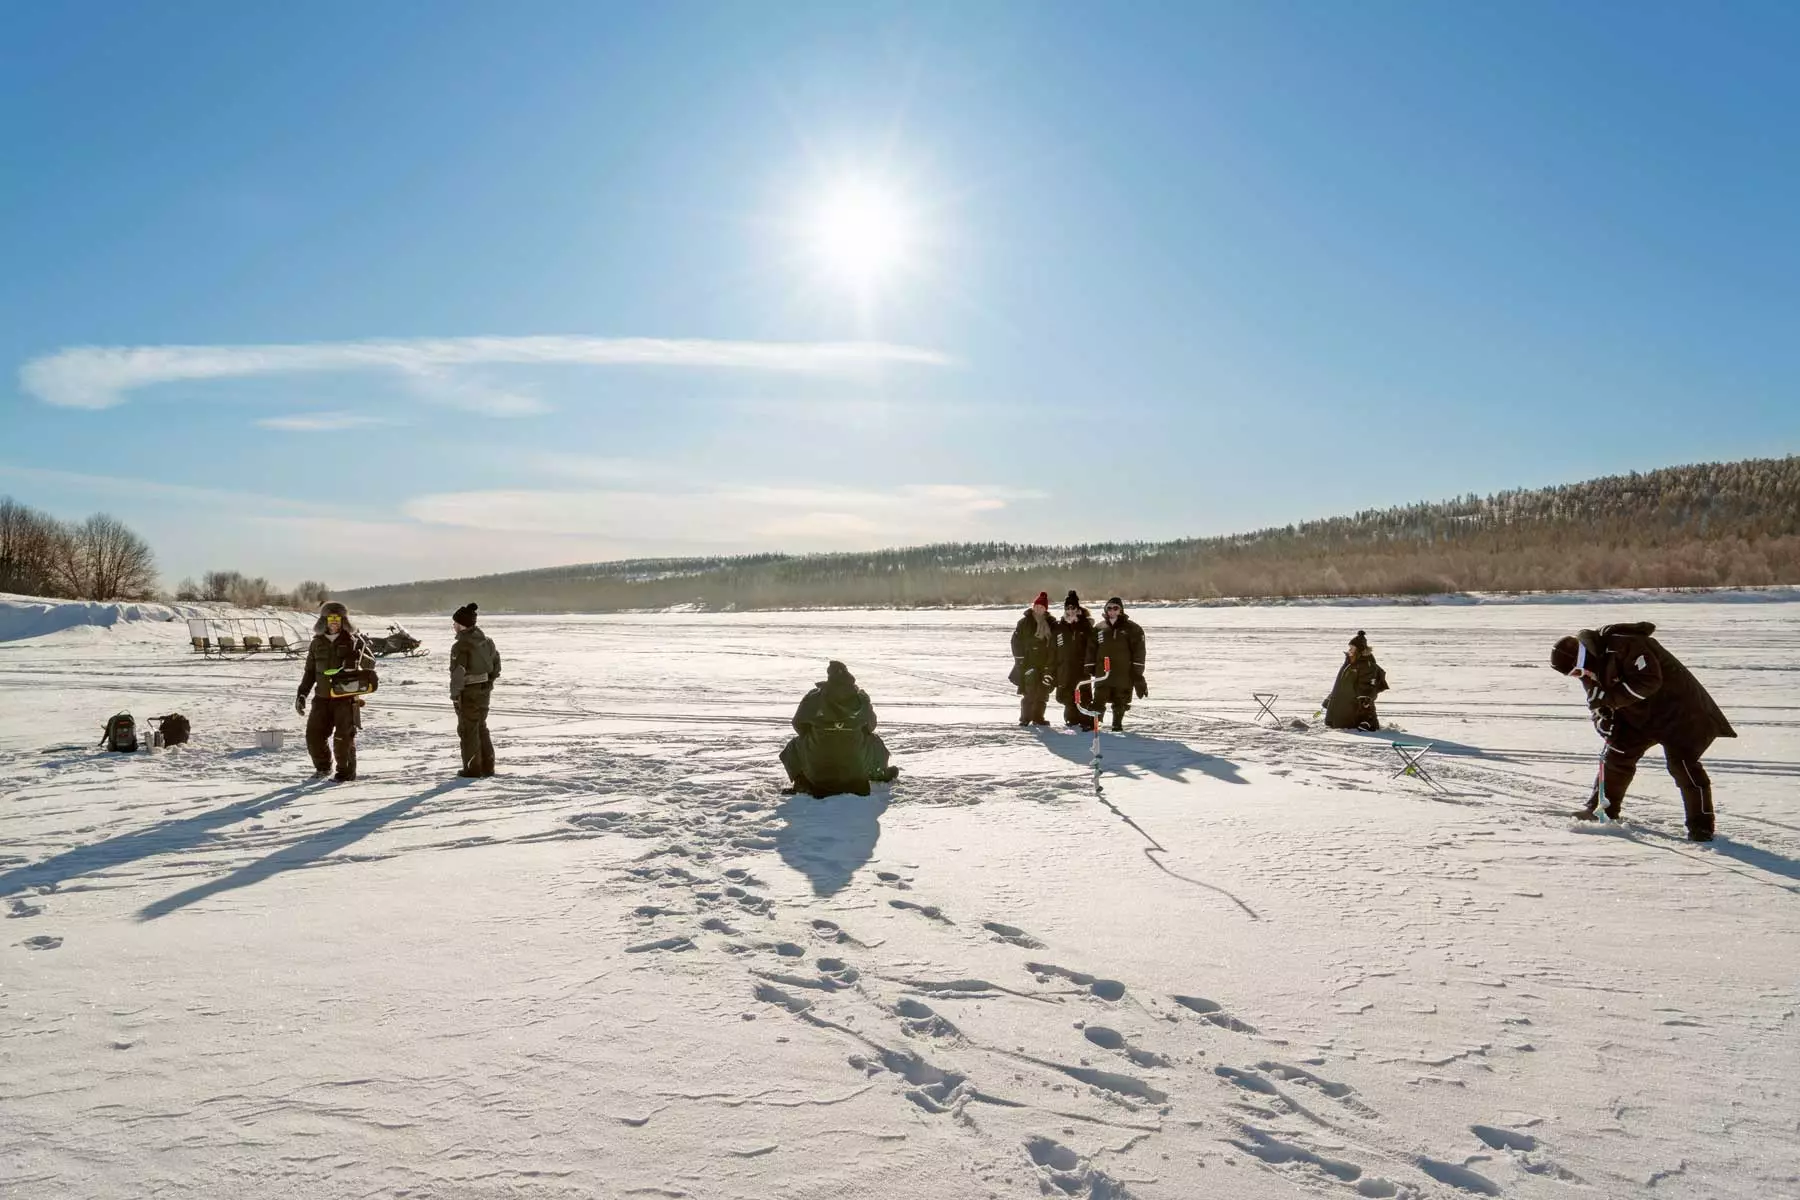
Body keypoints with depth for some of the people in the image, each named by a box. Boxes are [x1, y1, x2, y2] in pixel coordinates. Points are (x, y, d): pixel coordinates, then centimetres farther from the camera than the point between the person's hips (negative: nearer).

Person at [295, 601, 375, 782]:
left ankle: (346, 771, 10)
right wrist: (302, 694, 10)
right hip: (323, 697, 4)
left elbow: (371, 664, -4)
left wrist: (359, 656, -25)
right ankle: (323, 765, 26)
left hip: (346, 697, -4)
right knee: (314, 734, 3)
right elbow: (310, 671, 17)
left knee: (343, 736, -5)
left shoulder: (353, 640, -1)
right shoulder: (317, 643, 10)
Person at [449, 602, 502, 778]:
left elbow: (458, 673, -22)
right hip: (484, 690, 7)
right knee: (481, 727, 19)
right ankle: (487, 766, 22)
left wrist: (454, 694, -13)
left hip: (468, 692, -7)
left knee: (468, 730, 5)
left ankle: (473, 769, 10)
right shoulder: (486, 641, 5)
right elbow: (496, 663, 13)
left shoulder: (461, 646, -20)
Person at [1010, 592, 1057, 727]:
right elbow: (1016, 641, -1)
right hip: (1028, 664, -3)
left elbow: (1053, 645, 9)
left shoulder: (1051, 624, 8)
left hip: (1044, 665, 3)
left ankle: (1038, 717, 16)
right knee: (1029, 692, -10)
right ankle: (1025, 717, -1)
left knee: (1043, 691, 5)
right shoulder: (1024, 622, 0)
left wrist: (1051, 664, 2)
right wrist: (1020, 659, -9)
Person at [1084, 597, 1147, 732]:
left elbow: (1138, 649, -3)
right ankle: (1093, 722, 4)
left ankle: (1117, 724, 21)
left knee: (1120, 701, 7)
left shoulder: (1131, 628, 0)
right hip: (1103, 672, 1)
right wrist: (1089, 667, 6)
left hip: (1124, 672, -1)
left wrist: (1137, 670, -7)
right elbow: (1091, 648, 11)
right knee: (1099, 699, -3)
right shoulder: (1099, 628, 8)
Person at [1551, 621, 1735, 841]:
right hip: (1636, 714, 8)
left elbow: (1649, 680, -33)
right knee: (1616, 755, 6)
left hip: (1675, 707, -8)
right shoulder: (1591, 667, -1)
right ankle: (1602, 809, 19)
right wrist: (1601, 716, -17)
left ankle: (1701, 824, -4)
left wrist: (1609, 697, -30)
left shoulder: (1624, 645, -29)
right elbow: (1595, 701, 5)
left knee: (1681, 763, -12)